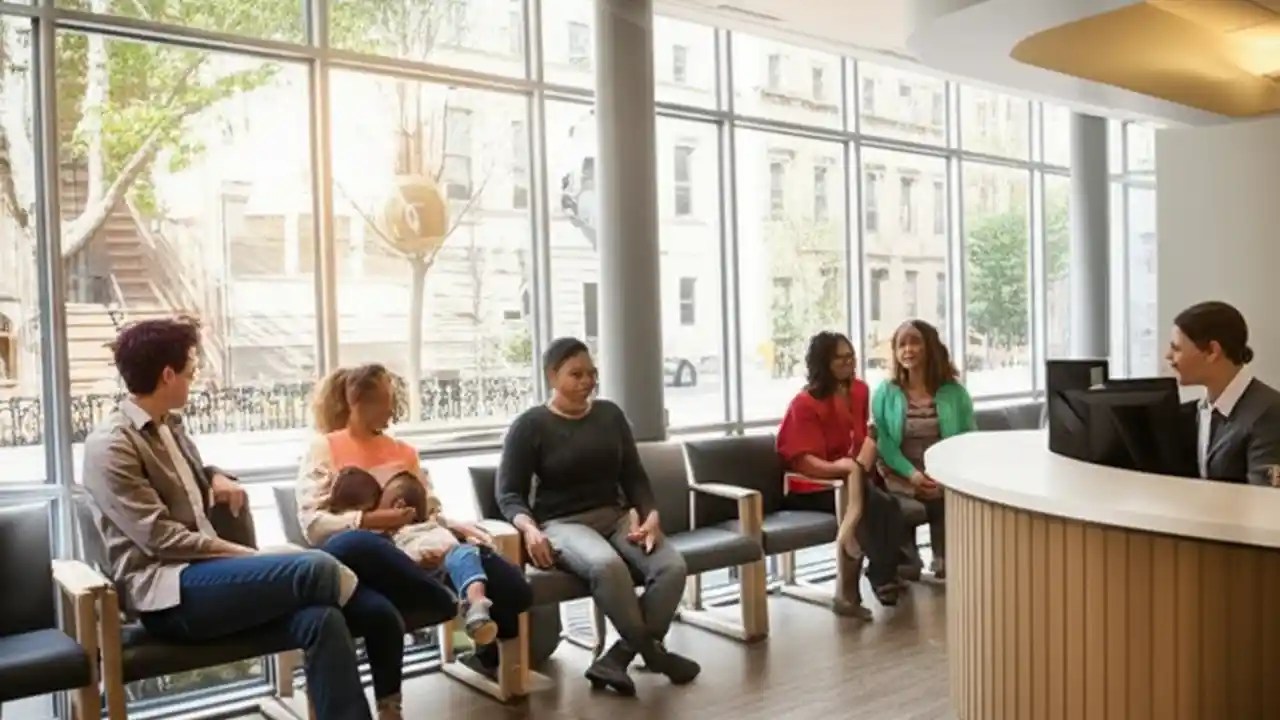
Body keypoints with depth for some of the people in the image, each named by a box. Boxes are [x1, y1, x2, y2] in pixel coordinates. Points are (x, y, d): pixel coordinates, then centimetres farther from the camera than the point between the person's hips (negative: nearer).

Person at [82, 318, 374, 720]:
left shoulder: (169, 428, 17)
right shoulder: (110, 445, -8)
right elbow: (161, 538, -16)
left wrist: (216, 478, 12)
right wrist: (247, 554, -14)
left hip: (203, 574, 8)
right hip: (165, 592, -7)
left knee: (321, 619, -23)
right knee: (316, 569, -26)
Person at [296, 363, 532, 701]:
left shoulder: (403, 451, 25)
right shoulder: (323, 448, 9)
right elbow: (312, 524, -4)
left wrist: (455, 524, -2)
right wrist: (367, 520, -18)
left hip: (408, 550, 5)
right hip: (357, 553, -4)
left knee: (513, 588, -16)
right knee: (354, 544, -46)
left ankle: (488, 655, 16)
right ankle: (455, 604, -28)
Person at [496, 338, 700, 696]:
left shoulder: (610, 414, 12)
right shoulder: (530, 425, -2)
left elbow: (634, 475, 12)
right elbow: (508, 493, -5)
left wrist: (650, 515, -8)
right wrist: (528, 527, -25)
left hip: (616, 516, 5)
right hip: (562, 522, -5)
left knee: (672, 567, -24)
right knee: (606, 565, -38)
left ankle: (618, 658, -18)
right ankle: (652, 651, -17)